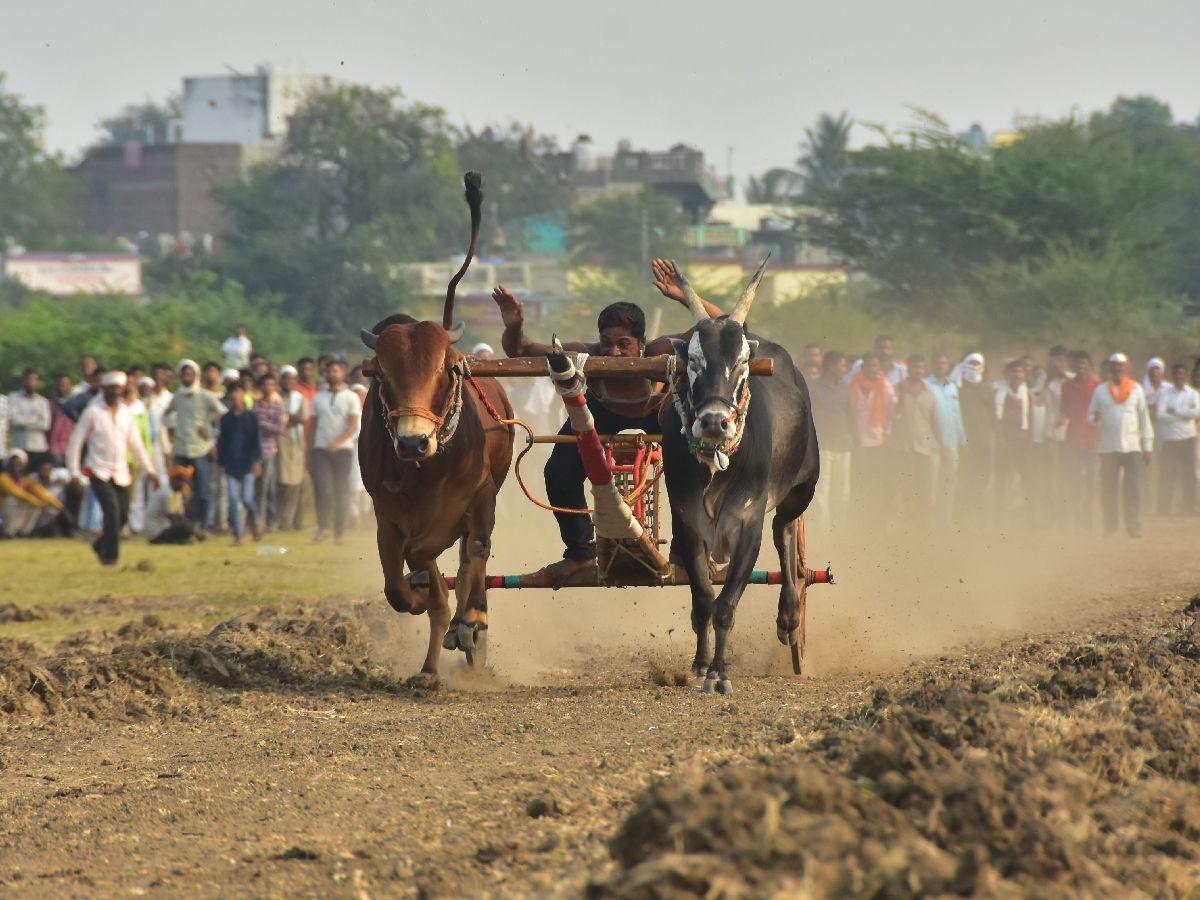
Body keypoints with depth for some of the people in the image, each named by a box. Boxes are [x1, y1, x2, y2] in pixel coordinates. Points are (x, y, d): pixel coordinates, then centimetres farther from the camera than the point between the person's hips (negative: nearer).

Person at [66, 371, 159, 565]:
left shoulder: (125, 412, 9)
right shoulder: (93, 412, -6)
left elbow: (135, 443, 14)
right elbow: (75, 441, -5)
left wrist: (149, 470, 11)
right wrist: (74, 472, -10)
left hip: (121, 474, 5)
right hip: (100, 473, -5)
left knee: (122, 514, 6)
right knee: (112, 512, -18)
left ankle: (101, 546, 31)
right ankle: (110, 556, -12)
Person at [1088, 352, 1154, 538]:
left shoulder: (1136, 389, 10)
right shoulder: (1100, 390, 11)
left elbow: (1144, 418, 11)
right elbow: (1090, 415, 13)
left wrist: (1147, 446, 5)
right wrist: (1094, 420, -13)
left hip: (1132, 447, -1)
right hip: (1107, 446, 1)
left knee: (1133, 489, -8)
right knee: (1108, 490, 0)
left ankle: (1134, 527, -7)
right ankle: (1110, 528, 6)